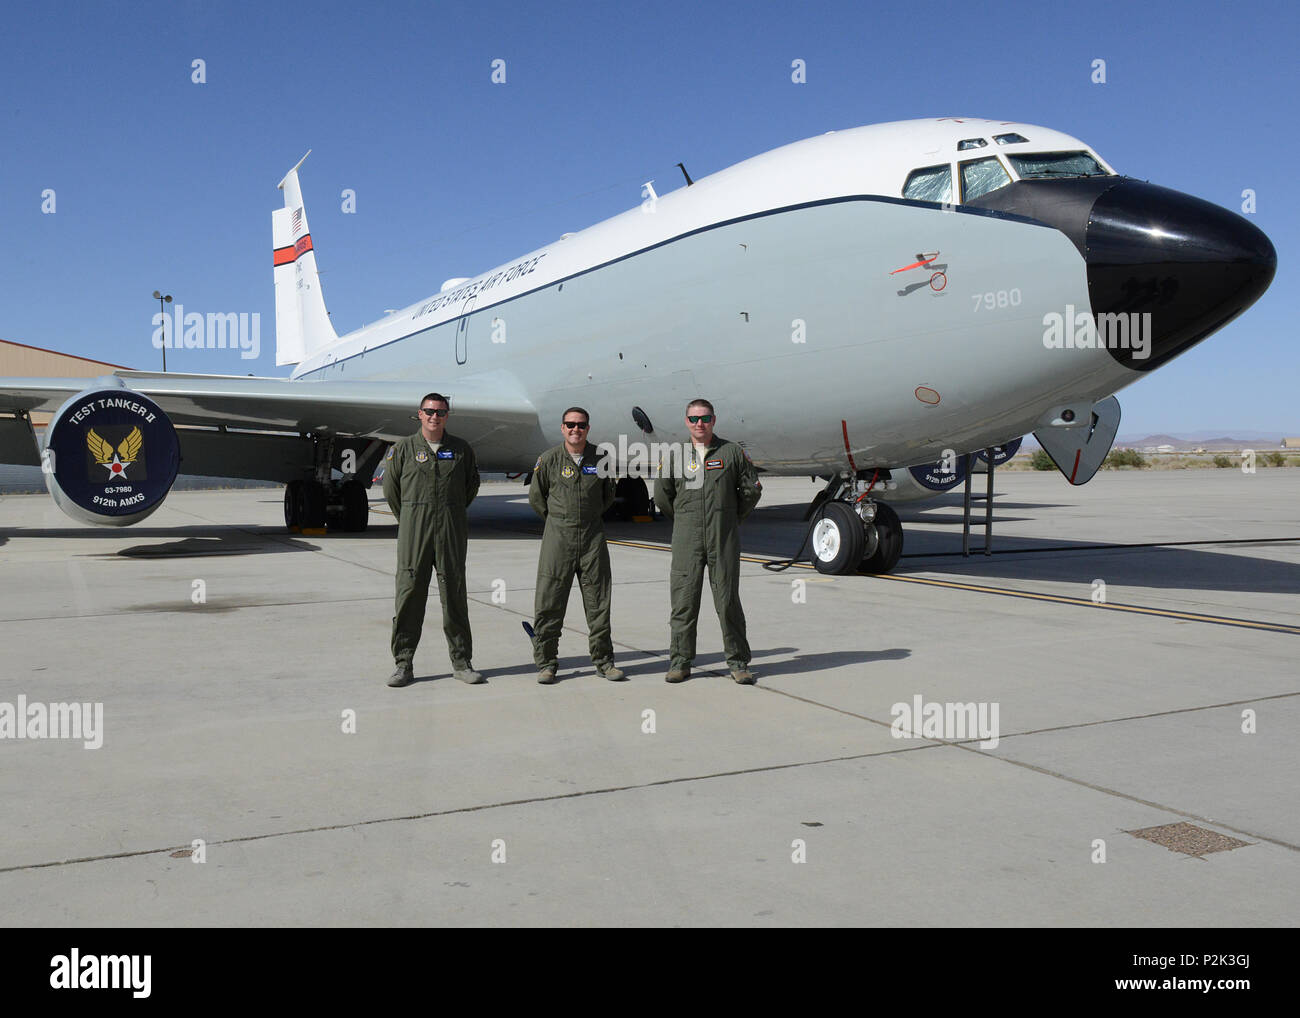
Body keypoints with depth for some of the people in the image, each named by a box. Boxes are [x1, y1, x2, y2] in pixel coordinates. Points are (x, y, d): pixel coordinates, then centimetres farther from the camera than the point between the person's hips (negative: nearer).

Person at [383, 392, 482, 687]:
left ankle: (461, 662, 12)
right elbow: (390, 488, 12)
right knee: (409, 596, -1)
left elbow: (472, 484, 20)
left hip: (452, 531, 1)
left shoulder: (461, 449, 8)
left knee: (455, 596, 4)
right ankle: (404, 664, 6)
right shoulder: (403, 449, 4)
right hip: (414, 531, -1)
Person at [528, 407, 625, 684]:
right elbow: (536, 497, 9)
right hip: (558, 536, -2)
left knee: (599, 601, 5)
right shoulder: (549, 459, -2)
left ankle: (603, 660, 15)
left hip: (593, 536, 2)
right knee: (549, 602, -2)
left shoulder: (601, 458, 4)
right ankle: (546, 663, 8)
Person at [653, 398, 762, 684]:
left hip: (723, 539, -1)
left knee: (728, 601, 1)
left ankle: (738, 662, 11)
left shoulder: (732, 452, 5)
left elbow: (752, 489, 10)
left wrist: (732, 518, 11)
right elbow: (661, 495, 16)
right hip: (686, 539, 1)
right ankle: (680, 662, 10)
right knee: (684, 600, 0)